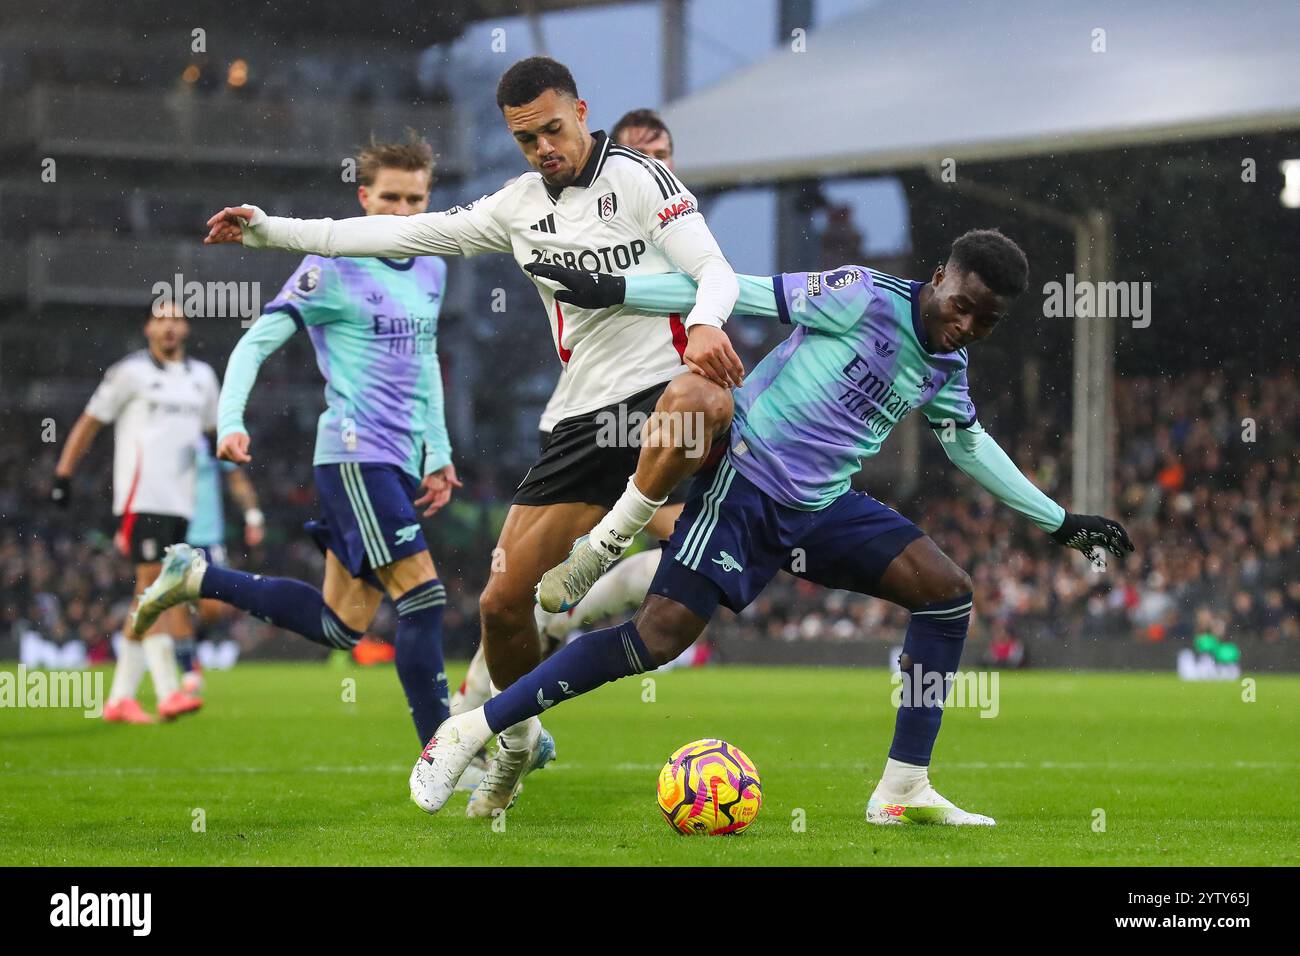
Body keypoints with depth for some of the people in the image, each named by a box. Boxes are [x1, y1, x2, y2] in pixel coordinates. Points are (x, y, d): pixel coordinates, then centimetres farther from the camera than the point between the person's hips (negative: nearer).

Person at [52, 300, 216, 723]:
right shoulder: (131, 372, 0)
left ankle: (120, 697, 10)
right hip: (141, 496, -6)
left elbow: (213, 428, 29)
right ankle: (168, 692, -21)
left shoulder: (202, 377, 16)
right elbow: (89, 422, 3)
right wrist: (63, 475, 0)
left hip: (180, 504, 6)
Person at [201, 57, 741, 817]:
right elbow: (404, 234, 20)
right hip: (588, 414, 6)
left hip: (668, 388, -6)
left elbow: (715, 269, -9)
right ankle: (517, 741, 24)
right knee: (503, 601, 0)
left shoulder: (637, 177, -2)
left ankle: (599, 553, -29)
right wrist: (269, 231, 18)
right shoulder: (519, 206, 17)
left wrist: (705, 324, -33)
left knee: (696, 400, -45)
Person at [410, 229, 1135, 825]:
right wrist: (611, 290, -18)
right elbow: (748, 292, -15)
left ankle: (904, 790, -2)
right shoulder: (866, 298, -14)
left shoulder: (947, 367, 9)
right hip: (747, 482, -7)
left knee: (948, 592, -6)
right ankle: (466, 733, -11)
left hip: (824, 506, 8)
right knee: (660, 635, -18)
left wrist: (1060, 521, 31)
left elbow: (972, 446, 27)